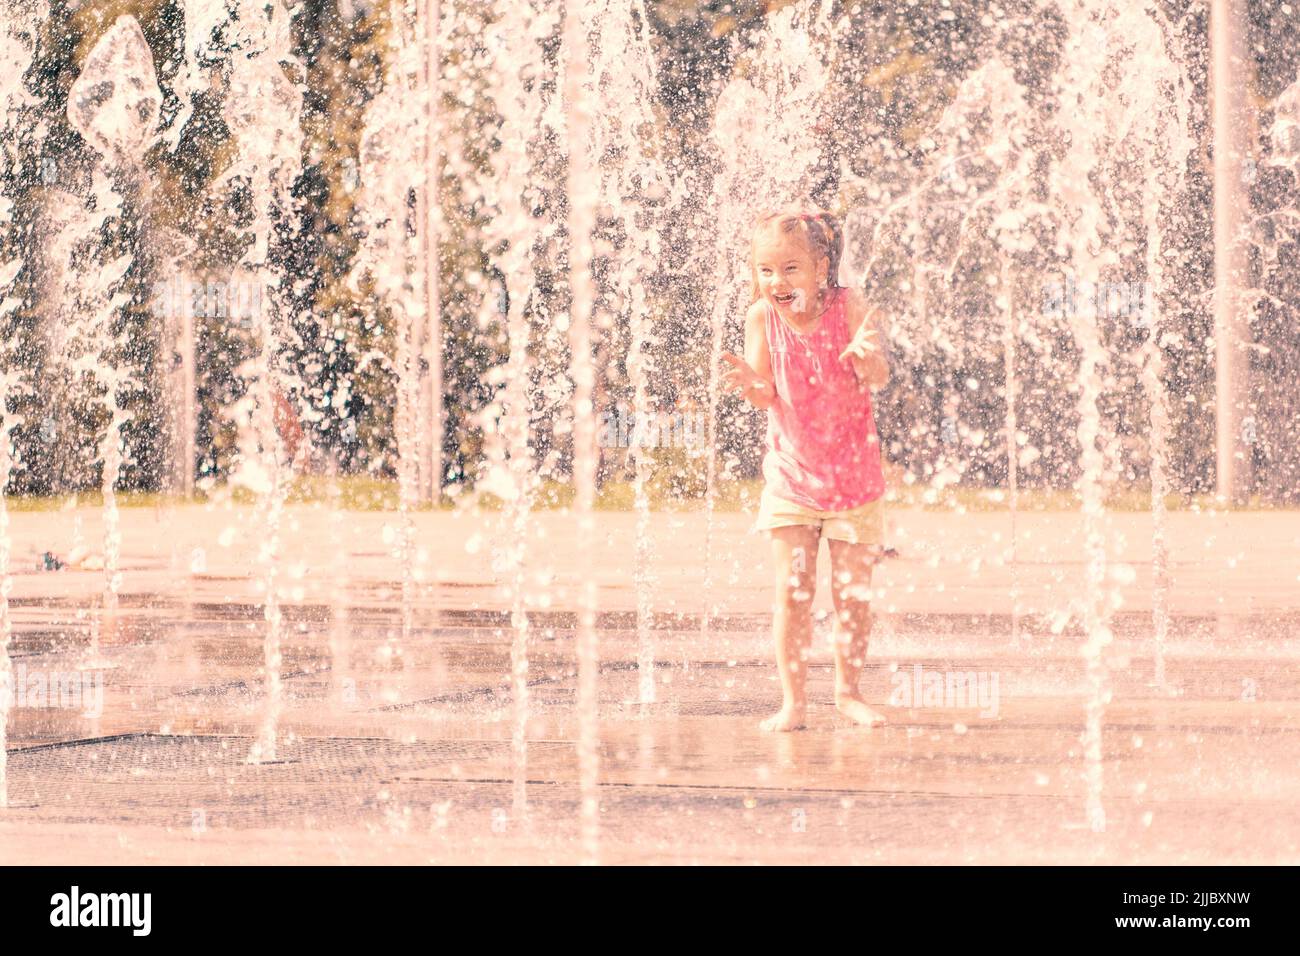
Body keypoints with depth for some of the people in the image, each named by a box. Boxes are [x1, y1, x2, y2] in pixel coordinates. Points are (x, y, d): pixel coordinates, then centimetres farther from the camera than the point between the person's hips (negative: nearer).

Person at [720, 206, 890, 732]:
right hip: (792, 471, 1)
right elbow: (767, 396, -9)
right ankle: (793, 699, 3)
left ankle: (848, 690, 19)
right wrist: (750, 384, -33)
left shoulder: (846, 307, -15)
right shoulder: (763, 316, -10)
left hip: (853, 470, -1)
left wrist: (869, 357, -47)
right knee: (793, 588, -6)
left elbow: (878, 378, -23)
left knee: (853, 589, 3)